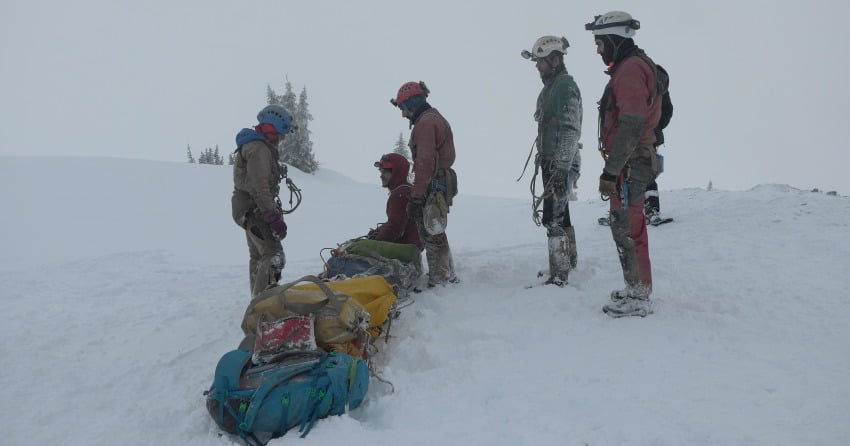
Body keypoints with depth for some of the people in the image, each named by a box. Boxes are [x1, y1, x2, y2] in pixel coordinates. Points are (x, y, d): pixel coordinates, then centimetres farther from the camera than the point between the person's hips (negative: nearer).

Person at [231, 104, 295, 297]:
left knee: (258, 256, 19)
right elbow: (259, 189, -25)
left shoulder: (255, 145, 17)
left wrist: (273, 212, 23)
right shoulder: (259, 149, -18)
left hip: (249, 210, 11)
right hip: (254, 210, -11)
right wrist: (274, 217, -25)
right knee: (274, 256, -16)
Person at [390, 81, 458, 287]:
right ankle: (448, 277, 30)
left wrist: (415, 197, -23)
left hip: (432, 187, -11)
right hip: (444, 183, 11)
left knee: (431, 236, -5)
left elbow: (425, 162, -22)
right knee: (436, 235, 20)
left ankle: (439, 282, 1)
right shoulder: (436, 118, 19)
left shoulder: (425, 122, -14)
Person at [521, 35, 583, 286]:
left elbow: (571, 132, -20)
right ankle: (569, 259, 32)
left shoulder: (566, 86, -13)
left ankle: (559, 275, -6)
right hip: (550, 162, 10)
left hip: (562, 164, -10)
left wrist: (561, 169, -23)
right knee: (560, 213, 18)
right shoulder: (549, 87, 16)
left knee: (553, 217, -10)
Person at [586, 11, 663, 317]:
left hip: (629, 165, -10)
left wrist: (610, 171, -23)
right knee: (626, 227, 15)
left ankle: (638, 298, 2)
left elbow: (630, 127, -22)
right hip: (633, 163, 10)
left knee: (627, 229, -6)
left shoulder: (630, 68, -14)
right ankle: (636, 290, 25)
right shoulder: (628, 67, 19)